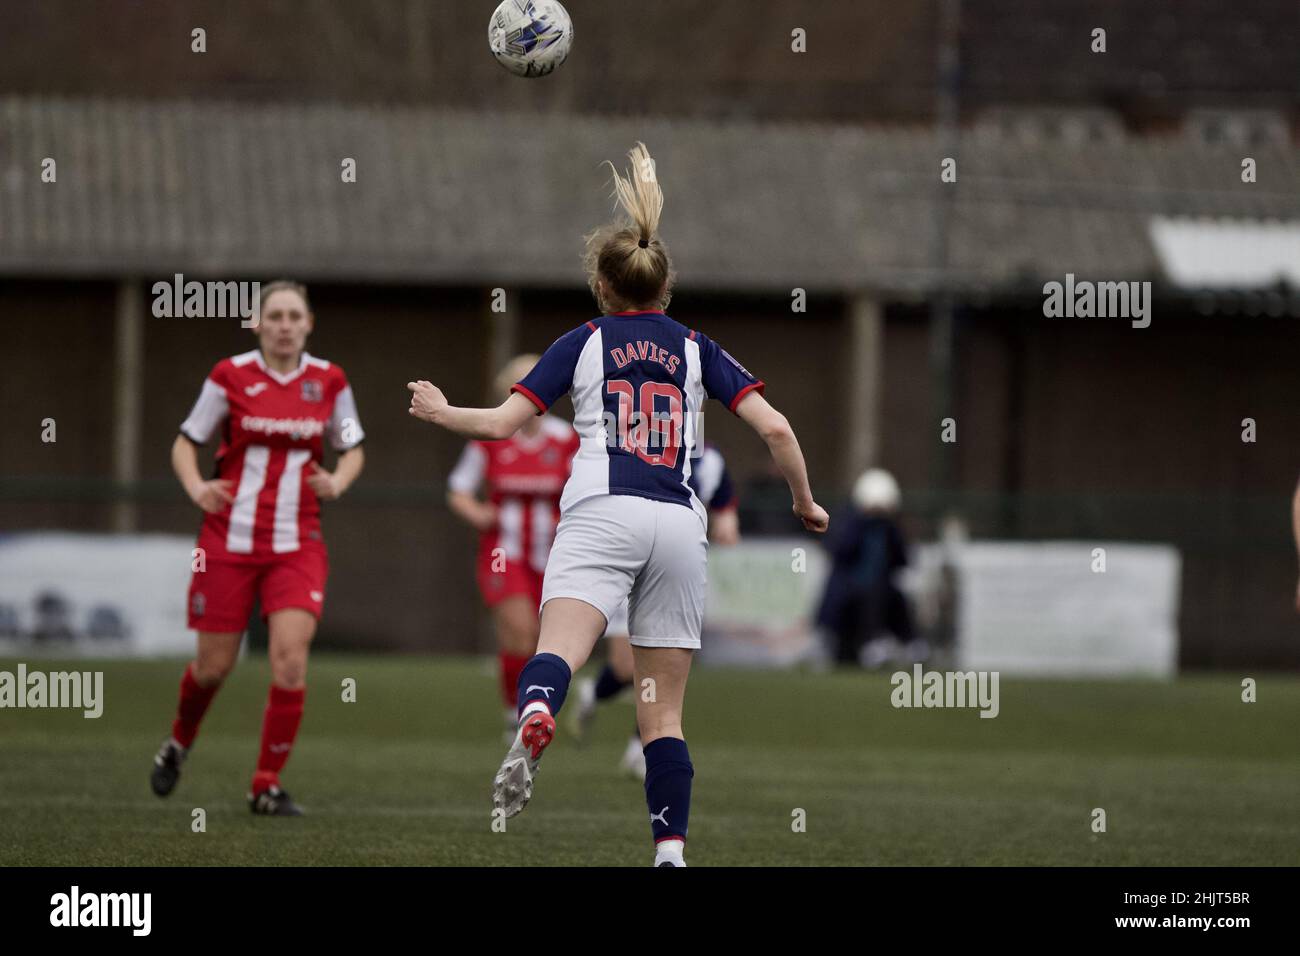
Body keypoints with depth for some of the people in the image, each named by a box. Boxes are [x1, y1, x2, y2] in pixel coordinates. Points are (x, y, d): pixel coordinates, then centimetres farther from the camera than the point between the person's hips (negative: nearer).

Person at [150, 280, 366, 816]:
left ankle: (267, 786, -5)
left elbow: (352, 449, 13)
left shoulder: (329, 381, 1)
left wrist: (337, 481, -9)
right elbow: (186, 443, 3)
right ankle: (178, 743, 39)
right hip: (229, 540, -1)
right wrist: (195, 487, -17)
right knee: (214, 665, 6)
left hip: (297, 544, 1)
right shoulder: (230, 376, -4)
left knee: (291, 658, -16)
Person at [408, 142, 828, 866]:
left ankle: (535, 723, -60)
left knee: (558, 651, -26)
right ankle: (671, 850, -1)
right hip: (681, 525, 3)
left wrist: (439, 411, 27)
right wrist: (805, 503, 22)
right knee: (664, 711, 9)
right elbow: (775, 428, 7)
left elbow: (503, 422, 8)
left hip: (603, 513, -3)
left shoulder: (583, 343, 14)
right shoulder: (697, 350, 18)